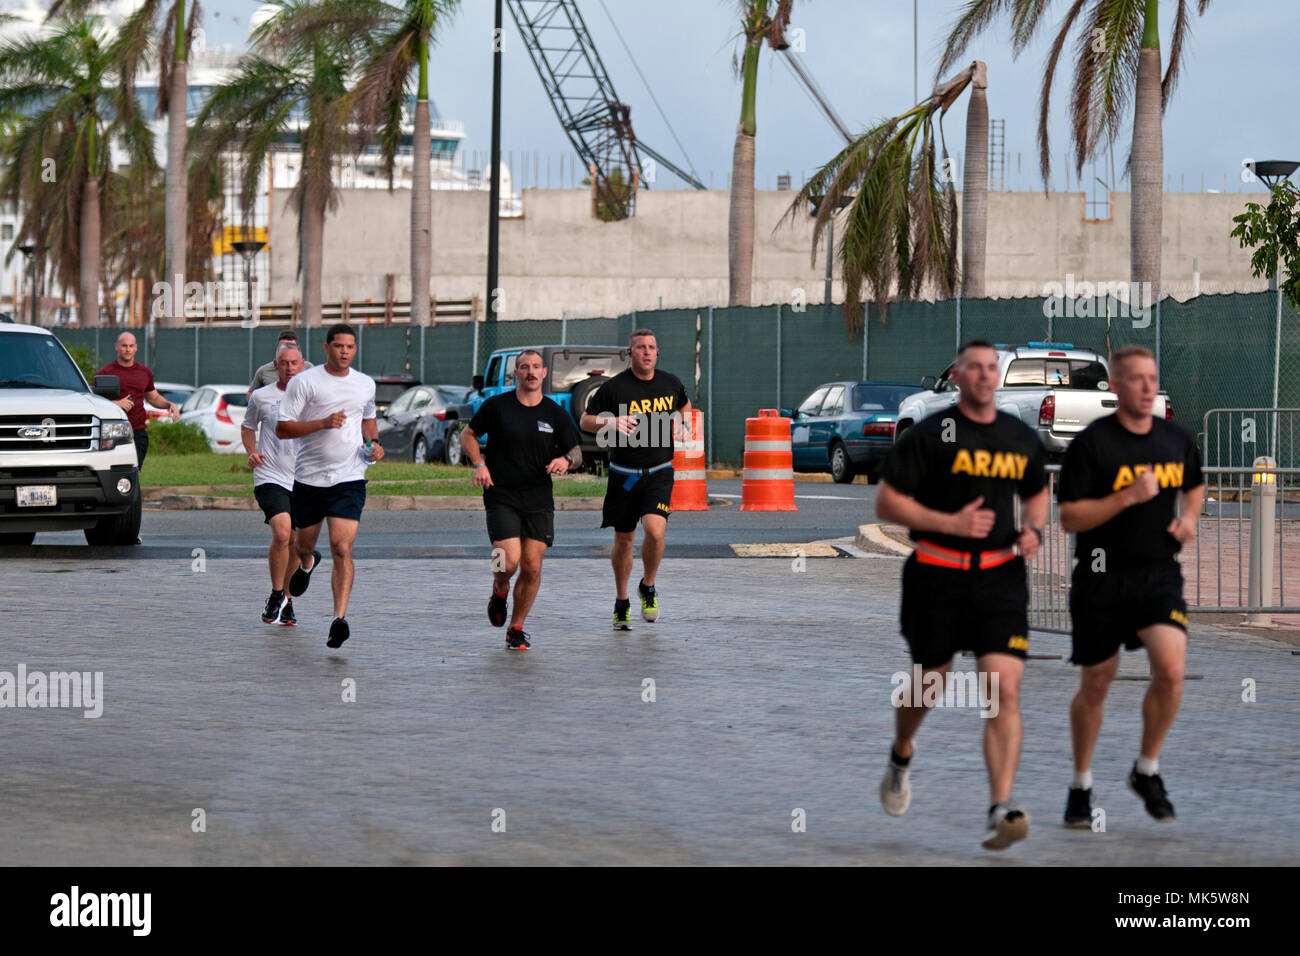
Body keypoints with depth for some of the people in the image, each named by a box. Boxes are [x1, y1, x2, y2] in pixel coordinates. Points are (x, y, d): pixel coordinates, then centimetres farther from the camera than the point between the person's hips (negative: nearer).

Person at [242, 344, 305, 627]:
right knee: (282, 533, -20)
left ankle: (286, 600, 23)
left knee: (296, 543, 6)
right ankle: (276, 596, -3)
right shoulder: (261, 397, 3)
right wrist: (251, 452, 0)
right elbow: (248, 427, 19)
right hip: (270, 477, -3)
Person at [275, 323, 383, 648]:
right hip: (309, 476, -1)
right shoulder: (304, 381, -5)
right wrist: (323, 423, -20)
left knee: (342, 547, -15)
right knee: (304, 543, 16)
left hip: (349, 478, 1)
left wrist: (374, 444, 8)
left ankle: (340, 618, -18)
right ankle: (308, 562, 55)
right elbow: (282, 428, -9)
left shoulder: (365, 384, 9)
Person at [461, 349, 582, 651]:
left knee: (532, 567, -2)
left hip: (539, 501, 2)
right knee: (509, 561, -16)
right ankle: (499, 593, 19)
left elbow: (577, 451, 7)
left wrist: (567, 460, -17)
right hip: (501, 497, -2)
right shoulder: (497, 406, 0)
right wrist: (479, 464, -5)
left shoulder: (555, 414, 5)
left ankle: (516, 629, 14)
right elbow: (468, 434, 11)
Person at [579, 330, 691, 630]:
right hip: (624, 475, 0)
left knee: (655, 529, -22)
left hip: (659, 473, 1)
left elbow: (685, 405, 26)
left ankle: (648, 588, 4)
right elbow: (585, 421, -1)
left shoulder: (670, 383, 4)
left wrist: (681, 421, 5)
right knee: (624, 540, 8)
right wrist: (612, 423, -21)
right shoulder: (614, 387, -6)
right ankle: (621, 602, 29)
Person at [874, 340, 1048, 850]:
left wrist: (1033, 530, 4)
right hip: (938, 574, -2)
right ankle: (901, 758, 46)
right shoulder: (930, 434, -6)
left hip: (1000, 575, 2)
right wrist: (949, 523, -18)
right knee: (931, 682, 13)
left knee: (1005, 690, -13)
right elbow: (886, 502, -8)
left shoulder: (1022, 438, 9)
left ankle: (1001, 810, -18)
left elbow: (1036, 493, 26)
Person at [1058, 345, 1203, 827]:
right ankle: (1081, 785, 26)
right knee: (1095, 685, 7)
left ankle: (1147, 770, 4)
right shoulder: (1091, 443, -9)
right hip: (1102, 577, -3)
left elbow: (1193, 486, 27)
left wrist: (1188, 517, 6)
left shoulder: (1178, 440, 6)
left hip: (1159, 575, 3)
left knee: (1171, 669, -18)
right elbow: (1069, 517, -12)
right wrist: (1128, 497, -21)